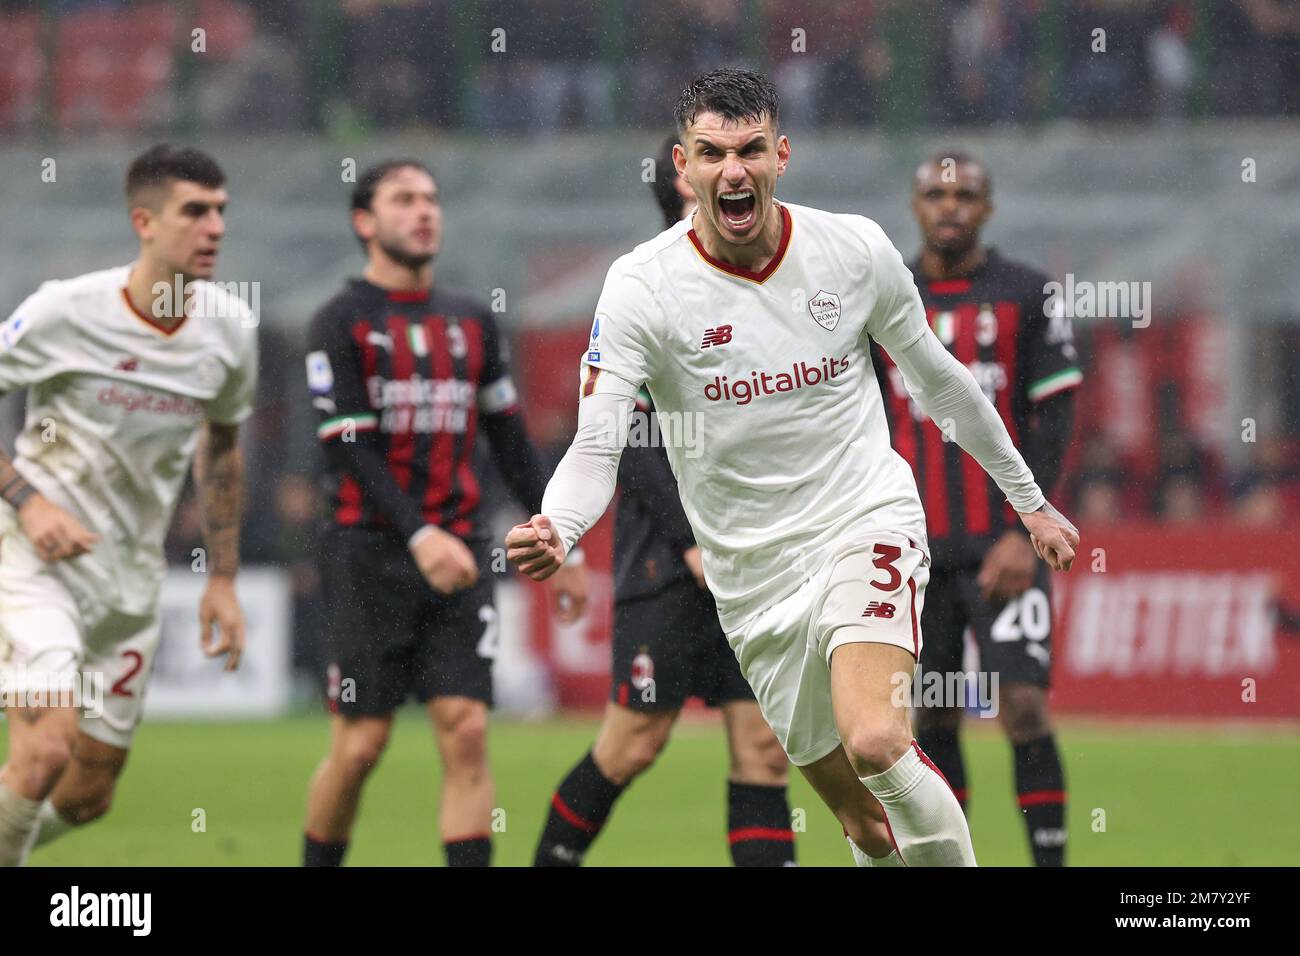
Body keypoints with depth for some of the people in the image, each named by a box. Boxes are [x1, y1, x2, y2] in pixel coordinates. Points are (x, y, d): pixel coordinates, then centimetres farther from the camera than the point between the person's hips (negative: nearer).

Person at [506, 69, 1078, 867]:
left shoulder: (856, 249, -4)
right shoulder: (641, 287, -9)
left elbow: (939, 380, 12)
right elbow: (597, 445, -16)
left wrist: (1030, 500, 20)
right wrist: (555, 531, -37)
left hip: (867, 525, -1)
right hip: (755, 580, 1)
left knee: (876, 743, -29)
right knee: (866, 818, 5)